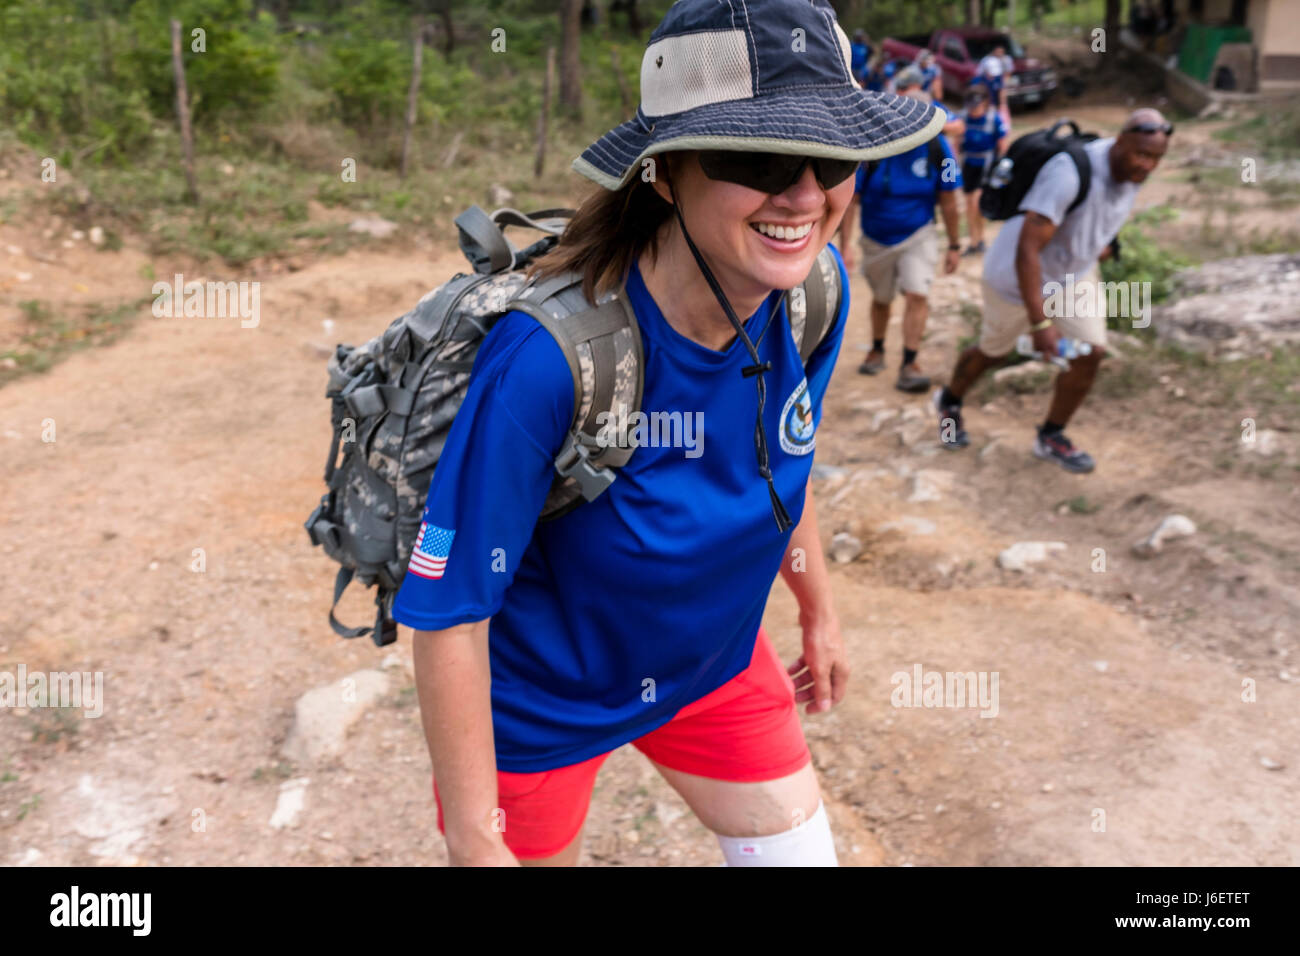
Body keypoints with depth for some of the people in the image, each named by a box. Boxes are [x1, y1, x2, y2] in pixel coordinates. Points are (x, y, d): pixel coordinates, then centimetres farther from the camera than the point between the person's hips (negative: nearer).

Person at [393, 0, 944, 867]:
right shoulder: (548, 355, -36)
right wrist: (476, 840, -18)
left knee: (803, 850, 15)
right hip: (532, 699, -4)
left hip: (712, 658, 5)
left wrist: (818, 610, 15)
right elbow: (449, 611, -26)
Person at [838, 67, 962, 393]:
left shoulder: (937, 147, -14)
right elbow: (851, 199, -14)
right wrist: (844, 247, -17)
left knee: (917, 295, -15)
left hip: (917, 234, 0)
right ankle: (877, 350, 39)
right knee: (881, 299, 15)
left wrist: (954, 245, 2)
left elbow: (947, 200, -3)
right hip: (876, 238, 0)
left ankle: (908, 365, -8)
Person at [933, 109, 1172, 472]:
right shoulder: (1070, 174, -37)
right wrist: (1040, 323, -40)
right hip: (1018, 276, -6)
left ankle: (1051, 437, 16)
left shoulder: (1132, 168, -12)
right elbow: (1027, 250, -39)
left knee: (1090, 353, -4)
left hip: (1074, 274, 6)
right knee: (993, 352, 14)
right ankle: (950, 401, 45)